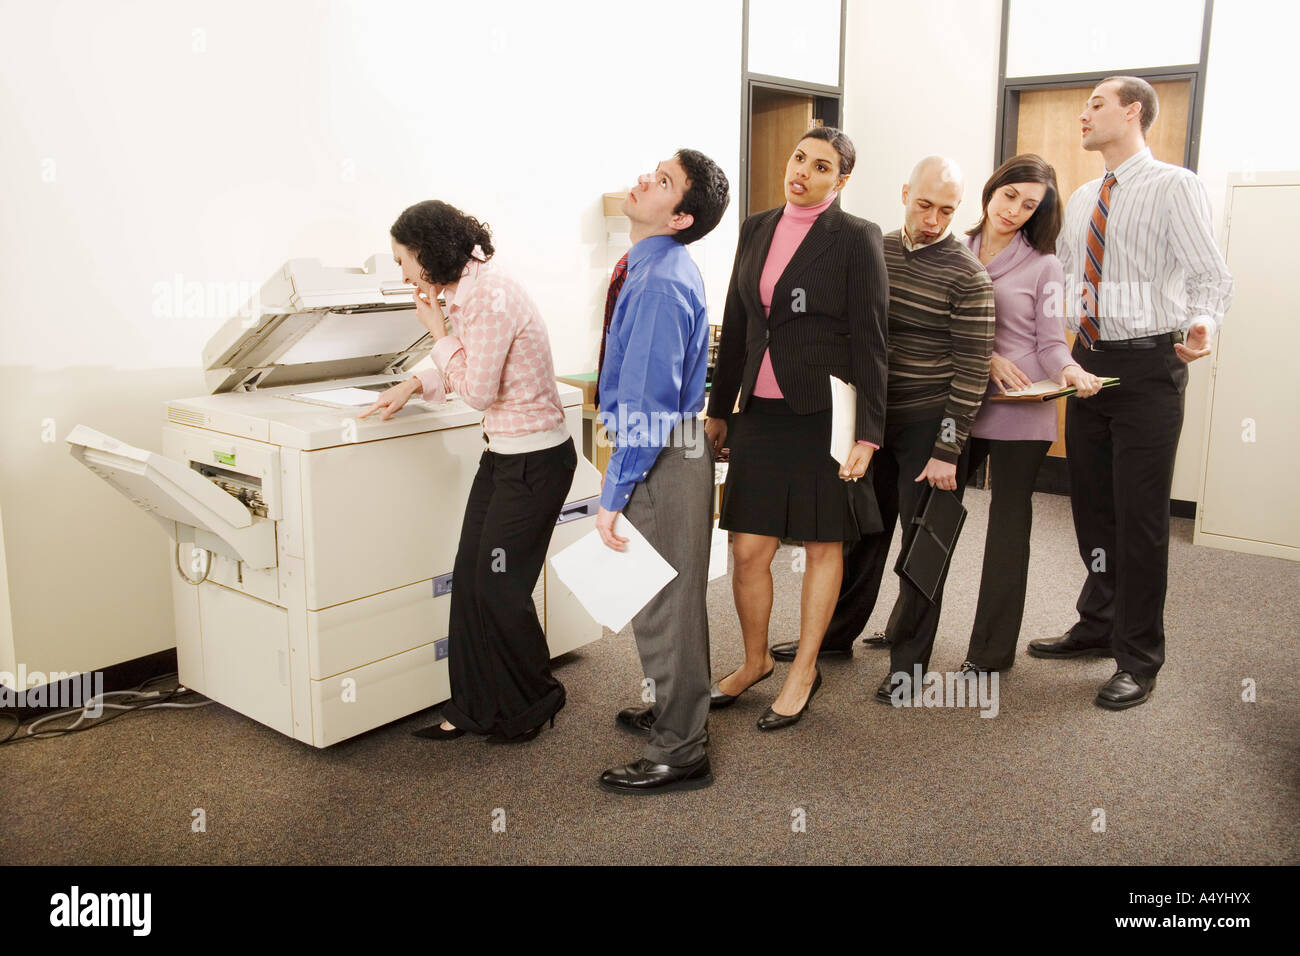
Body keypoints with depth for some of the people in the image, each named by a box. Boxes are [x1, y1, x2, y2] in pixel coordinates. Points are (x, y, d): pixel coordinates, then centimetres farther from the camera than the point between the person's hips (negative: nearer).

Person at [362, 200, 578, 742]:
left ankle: (534, 704, 20)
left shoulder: (489, 295, -22)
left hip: (534, 459, -10)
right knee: (468, 579, 10)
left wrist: (437, 329, -11)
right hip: (503, 453, 10)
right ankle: (472, 706, 21)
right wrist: (415, 384, 7)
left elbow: (479, 390, -19)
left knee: (500, 587, -1)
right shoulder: (468, 289, 8)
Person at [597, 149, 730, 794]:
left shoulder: (660, 283, -23)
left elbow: (646, 399, -26)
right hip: (673, 441, 10)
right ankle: (678, 711, 43)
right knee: (671, 596, 23)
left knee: (664, 603, 4)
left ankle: (678, 754, 20)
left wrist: (614, 496, -22)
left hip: (660, 457, -10)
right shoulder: (659, 268, 9)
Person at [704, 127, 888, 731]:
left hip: (822, 413, -4)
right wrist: (719, 409, 16)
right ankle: (755, 660, 28)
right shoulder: (756, 229, 11)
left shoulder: (856, 238, -5)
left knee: (822, 545, 9)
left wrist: (866, 433, -12)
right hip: (759, 411, 4)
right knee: (748, 549, 5)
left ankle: (804, 670, 25)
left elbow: (868, 340, -7)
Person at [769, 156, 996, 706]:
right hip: (872, 419, 5)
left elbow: (971, 370, -12)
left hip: (928, 429, -5)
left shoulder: (967, 277, -10)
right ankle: (836, 634, 31)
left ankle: (907, 663, 18)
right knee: (861, 534, 15)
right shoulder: (875, 252, 5)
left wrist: (948, 451, -14)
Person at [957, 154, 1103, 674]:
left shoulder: (1043, 264, 1)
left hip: (1019, 413, -2)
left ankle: (990, 651, 15)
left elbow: (1050, 342, 1)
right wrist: (983, 356, -13)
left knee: (1008, 524, 4)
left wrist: (1070, 371, -20)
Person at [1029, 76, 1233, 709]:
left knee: (1140, 514, -2)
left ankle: (1139, 661, 10)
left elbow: (1211, 275, -15)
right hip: (1088, 361, 7)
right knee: (1091, 505, 15)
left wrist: (1202, 324, -35)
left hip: (1147, 366, -7)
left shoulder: (1175, 187, -8)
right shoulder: (1083, 200, 14)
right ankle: (1099, 625, 32)